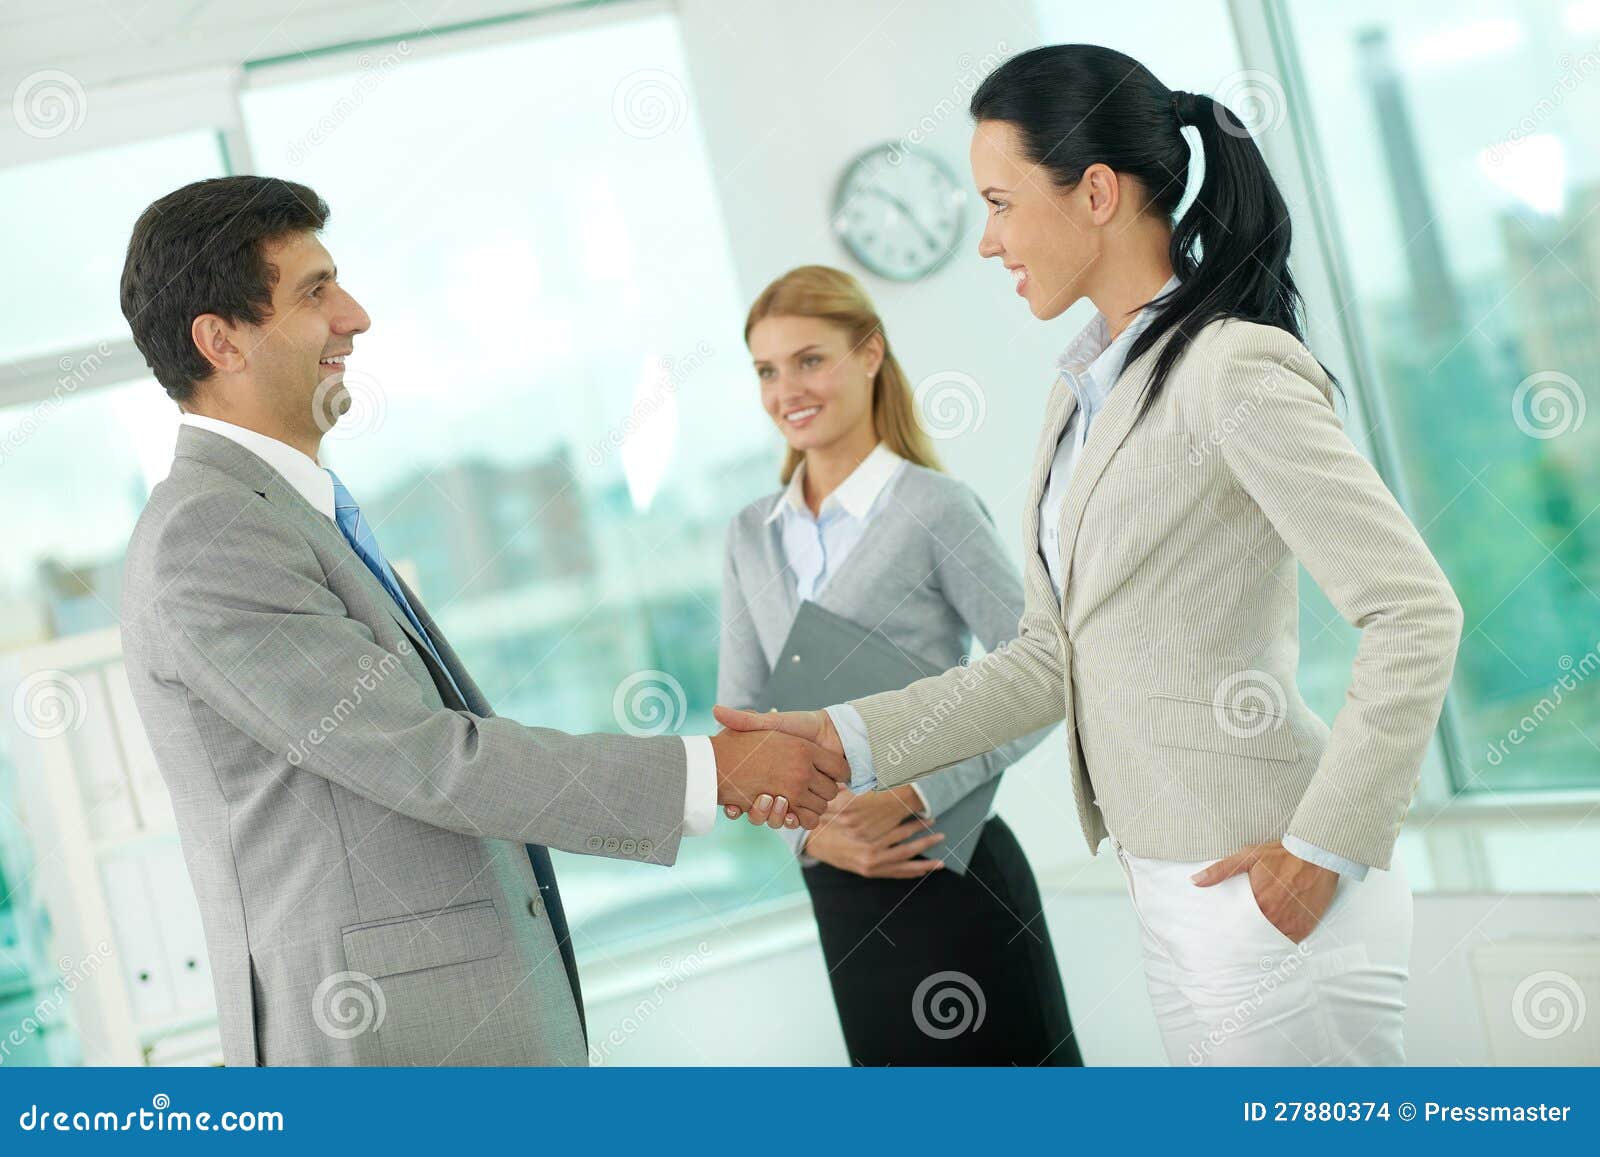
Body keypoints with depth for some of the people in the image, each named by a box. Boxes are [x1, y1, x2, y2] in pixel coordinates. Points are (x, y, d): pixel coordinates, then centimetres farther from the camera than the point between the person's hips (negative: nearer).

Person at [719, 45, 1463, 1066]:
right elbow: (1052, 659, 13)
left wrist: (1327, 850, -16)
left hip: (1267, 897, -8)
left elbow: (1417, 613, -17)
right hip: (1174, 903, 8)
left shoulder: (1238, 369, -14)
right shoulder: (1083, 392, 12)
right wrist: (850, 739, 4)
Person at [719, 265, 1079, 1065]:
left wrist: (914, 795, -19)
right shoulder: (752, 538, 9)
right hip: (841, 898, 5)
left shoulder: (934, 508, -7)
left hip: (954, 879, -5)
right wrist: (811, 833, -9)